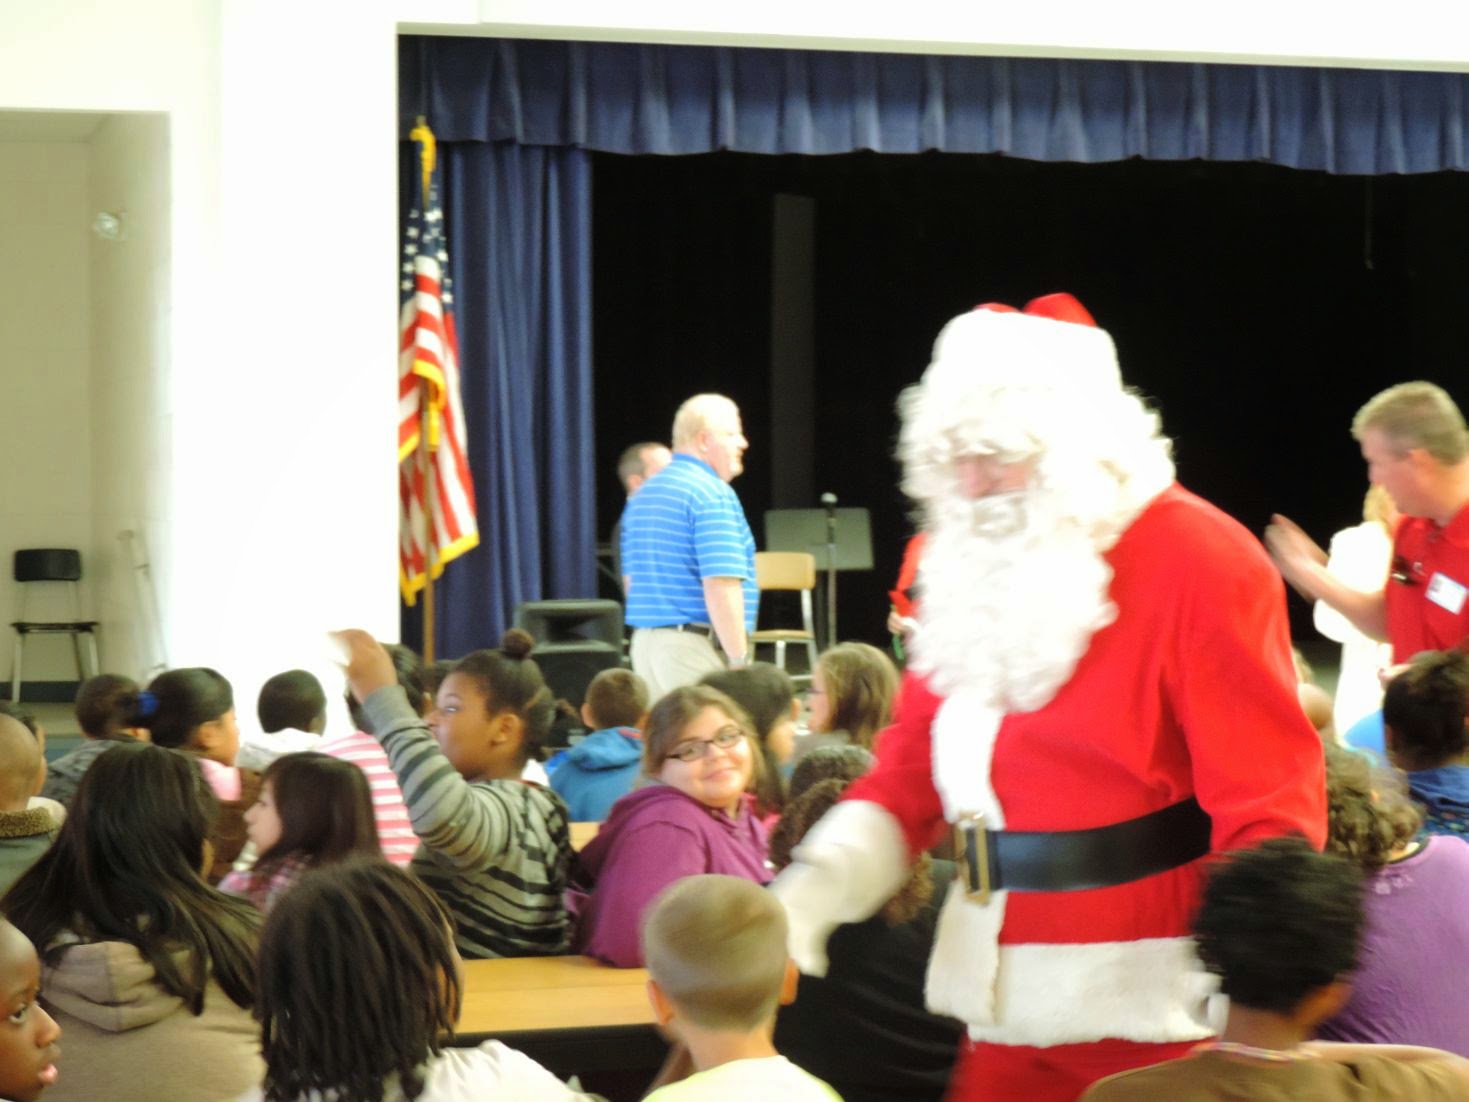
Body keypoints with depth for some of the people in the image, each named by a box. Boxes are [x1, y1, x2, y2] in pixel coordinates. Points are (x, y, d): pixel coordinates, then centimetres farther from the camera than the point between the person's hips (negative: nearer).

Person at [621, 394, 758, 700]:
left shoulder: (642, 495, 16)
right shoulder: (712, 494, -13)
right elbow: (720, 586, -21)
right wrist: (740, 663, -18)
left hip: (644, 641, 9)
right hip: (696, 648, -9)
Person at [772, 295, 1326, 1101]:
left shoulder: (1199, 562, -11)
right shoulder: (965, 568, 9)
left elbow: (1270, 816, -14)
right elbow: (910, 775, 12)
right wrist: (812, 890, -5)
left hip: (1151, 1014, -6)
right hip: (1008, 1009, 6)